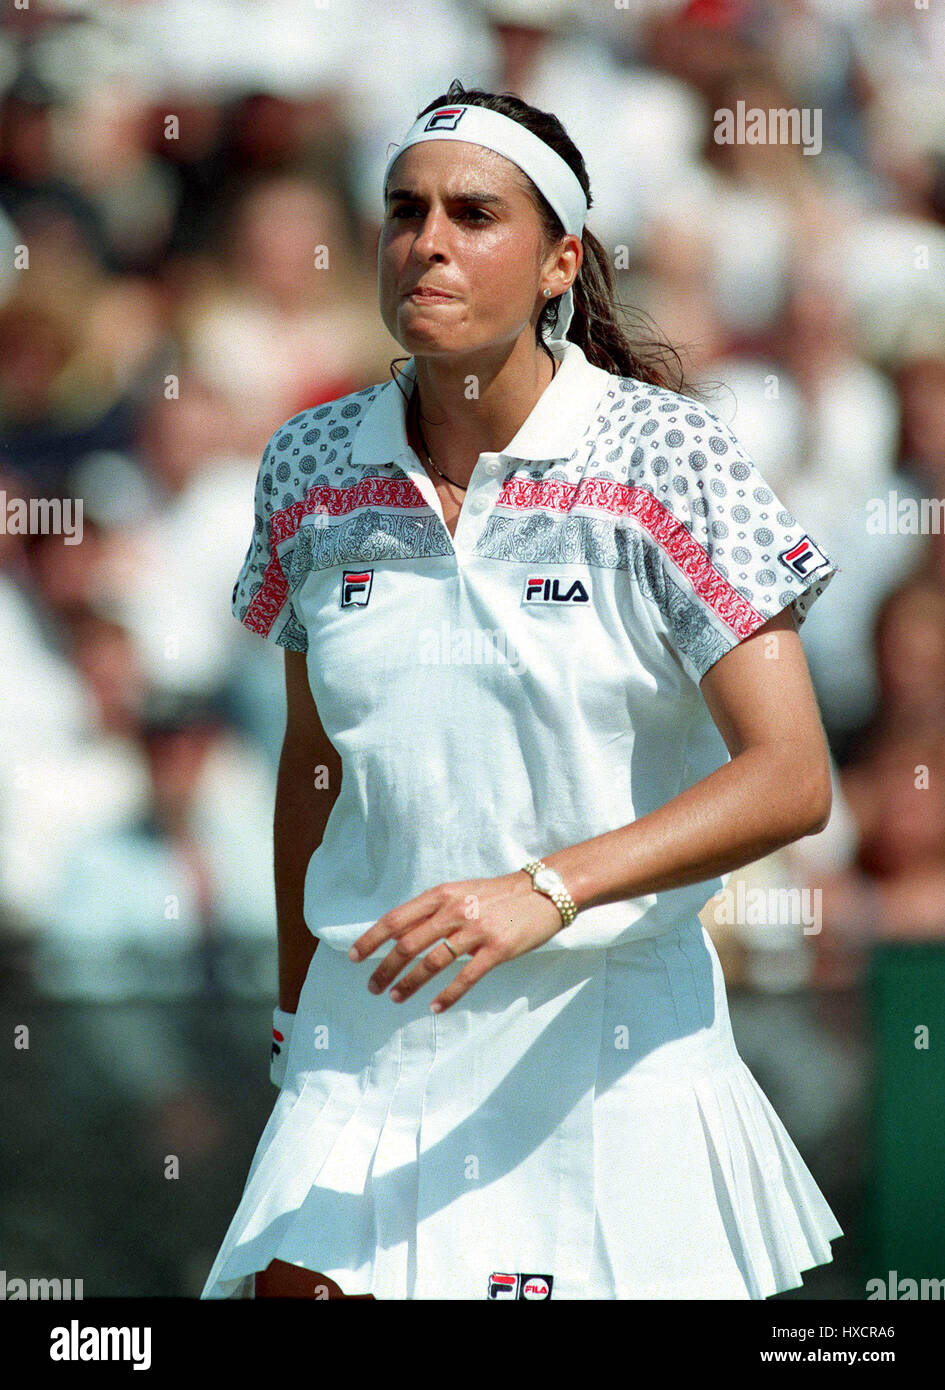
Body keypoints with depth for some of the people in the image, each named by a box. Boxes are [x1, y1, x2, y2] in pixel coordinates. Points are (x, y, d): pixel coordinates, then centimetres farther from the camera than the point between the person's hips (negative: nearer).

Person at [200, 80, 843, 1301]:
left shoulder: (663, 456, -8)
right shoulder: (312, 469, 4)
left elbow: (791, 779, -16)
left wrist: (547, 890, -28)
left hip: (613, 1032, -3)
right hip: (370, 1047, 3)